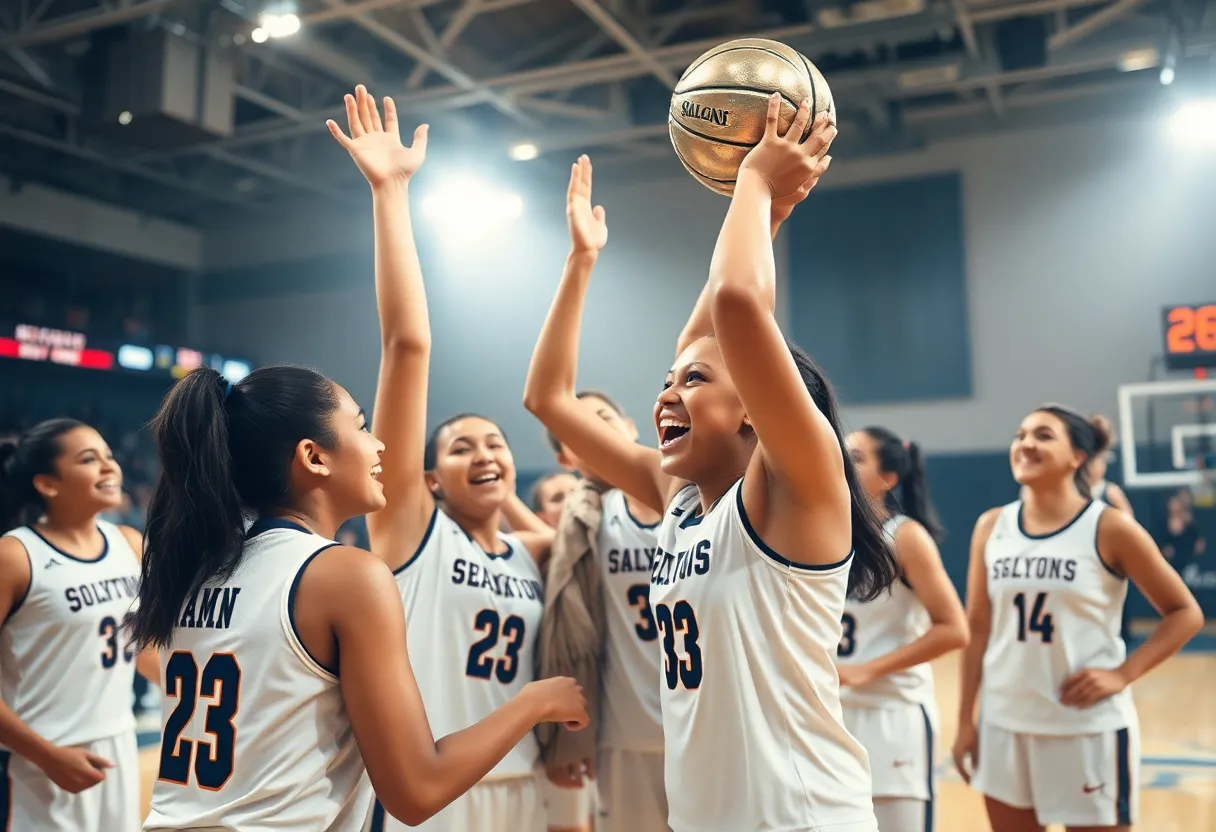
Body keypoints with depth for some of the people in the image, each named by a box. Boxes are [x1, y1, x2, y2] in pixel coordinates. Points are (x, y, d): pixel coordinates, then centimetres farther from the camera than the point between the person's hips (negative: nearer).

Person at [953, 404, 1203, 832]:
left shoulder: (1110, 528, -9)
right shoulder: (991, 527, 2)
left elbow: (1185, 613, -3)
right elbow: (977, 628, 6)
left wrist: (1122, 674, -14)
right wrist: (965, 720, 6)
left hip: (1089, 727, -4)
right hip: (1005, 723, 4)